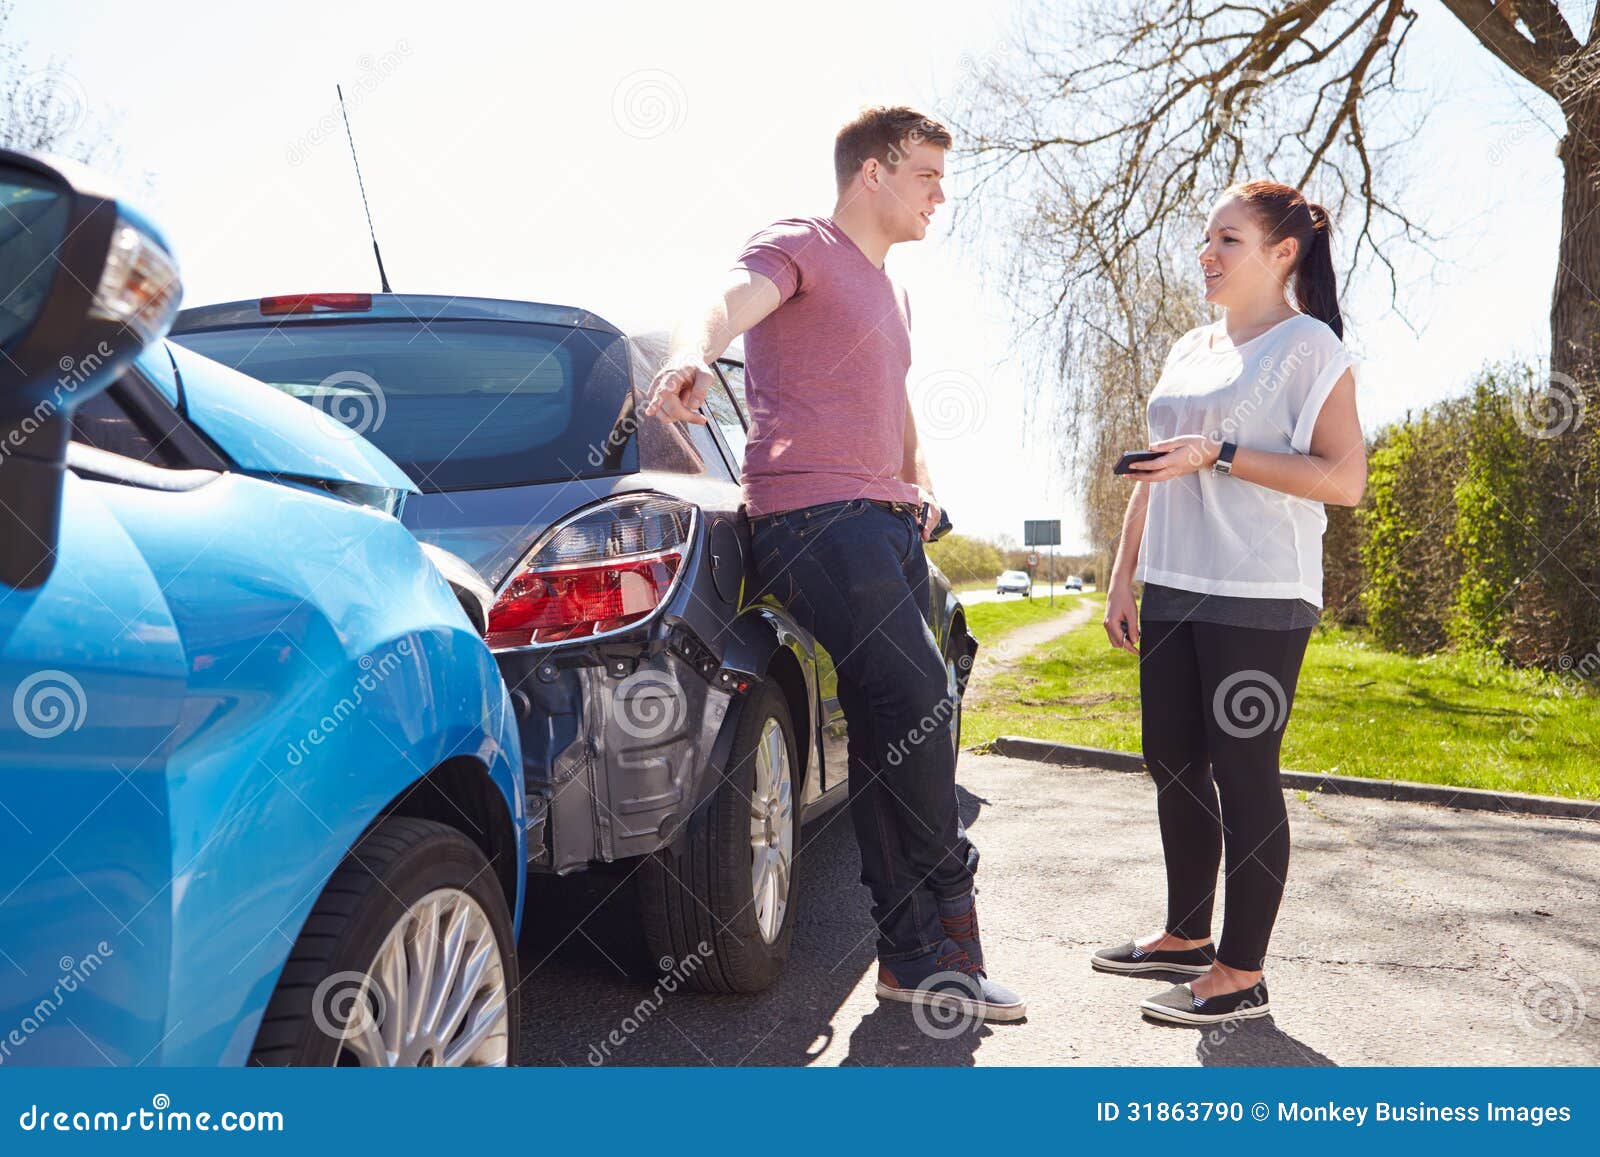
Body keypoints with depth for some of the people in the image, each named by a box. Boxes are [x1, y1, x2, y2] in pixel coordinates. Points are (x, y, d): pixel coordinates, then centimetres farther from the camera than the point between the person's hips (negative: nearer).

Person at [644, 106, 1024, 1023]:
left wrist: (921, 484, 19)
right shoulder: (799, 248, 0)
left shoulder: (892, 293, 26)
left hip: (887, 522, 9)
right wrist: (692, 357, -46)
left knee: (894, 730, 5)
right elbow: (733, 300, -23)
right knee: (918, 699, -18)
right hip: (813, 513, -9)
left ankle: (917, 954, 9)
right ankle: (946, 924, -4)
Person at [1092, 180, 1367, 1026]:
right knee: (1173, 765, 13)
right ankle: (1186, 934, 28)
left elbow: (1344, 480, -14)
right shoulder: (1188, 352, 17)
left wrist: (1219, 454, -20)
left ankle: (1240, 974, 5)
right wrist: (1123, 576, 16)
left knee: (1243, 774, -4)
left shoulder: (1307, 346, -5)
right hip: (1175, 592, 8)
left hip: (1258, 599, -8)